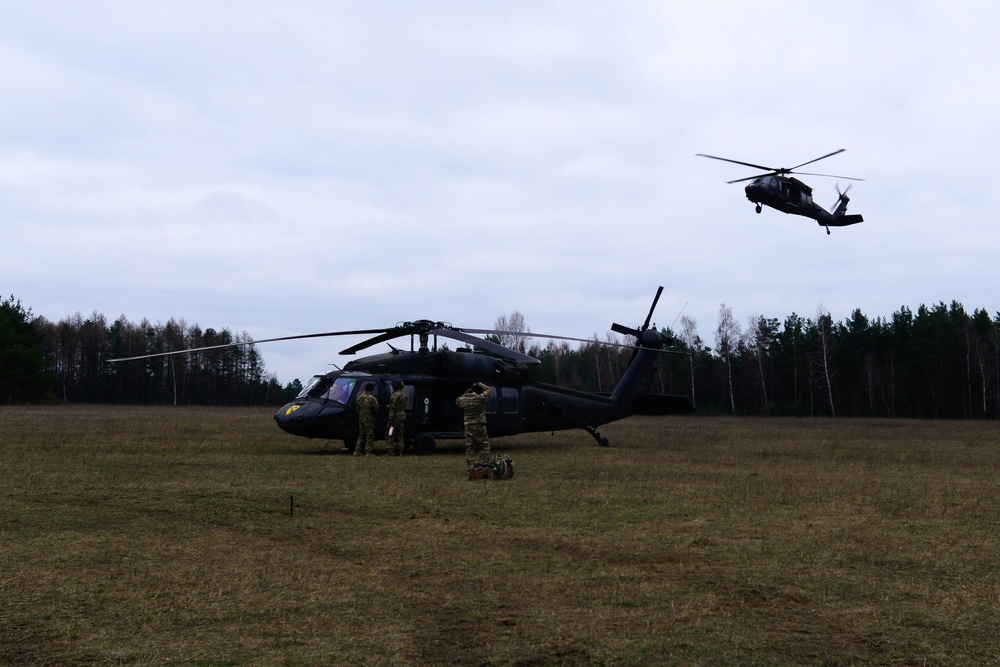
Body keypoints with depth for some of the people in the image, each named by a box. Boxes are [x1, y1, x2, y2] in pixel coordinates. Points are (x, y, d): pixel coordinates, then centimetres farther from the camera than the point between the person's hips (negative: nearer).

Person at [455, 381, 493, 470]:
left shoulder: (465, 400, 4)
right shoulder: (480, 398, -8)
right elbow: (489, 390, 8)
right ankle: (482, 464, -7)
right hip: (479, 426, -5)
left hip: (468, 426, 5)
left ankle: (470, 466, 6)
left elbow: (458, 401, 27)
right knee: (484, 446, 3)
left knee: (470, 448, 9)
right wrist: (480, 384, 18)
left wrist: (466, 393, 22)